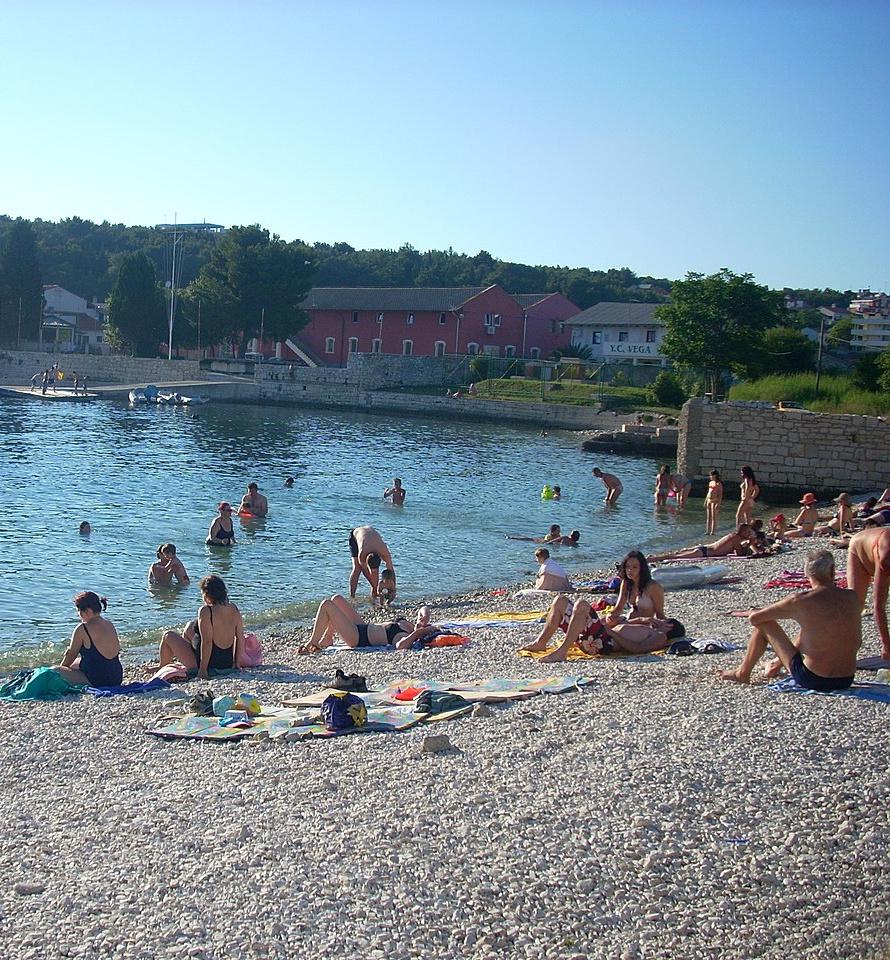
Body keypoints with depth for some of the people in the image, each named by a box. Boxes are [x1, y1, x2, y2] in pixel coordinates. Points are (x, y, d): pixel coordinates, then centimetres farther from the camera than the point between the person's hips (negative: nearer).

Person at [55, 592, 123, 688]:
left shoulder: (82, 629, -13)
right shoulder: (110, 625, 7)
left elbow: (71, 654, -1)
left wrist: (61, 669, 20)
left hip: (98, 680, -8)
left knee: (54, 671, -1)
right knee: (77, 662, 32)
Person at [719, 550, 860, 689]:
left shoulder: (800, 602, -15)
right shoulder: (852, 598, -3)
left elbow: (754, 619, -4)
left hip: (812, 680, -4)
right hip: (846, 681, 5)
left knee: (764, 624, 12)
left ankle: (743, 673, 30)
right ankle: (780, 663, 56)